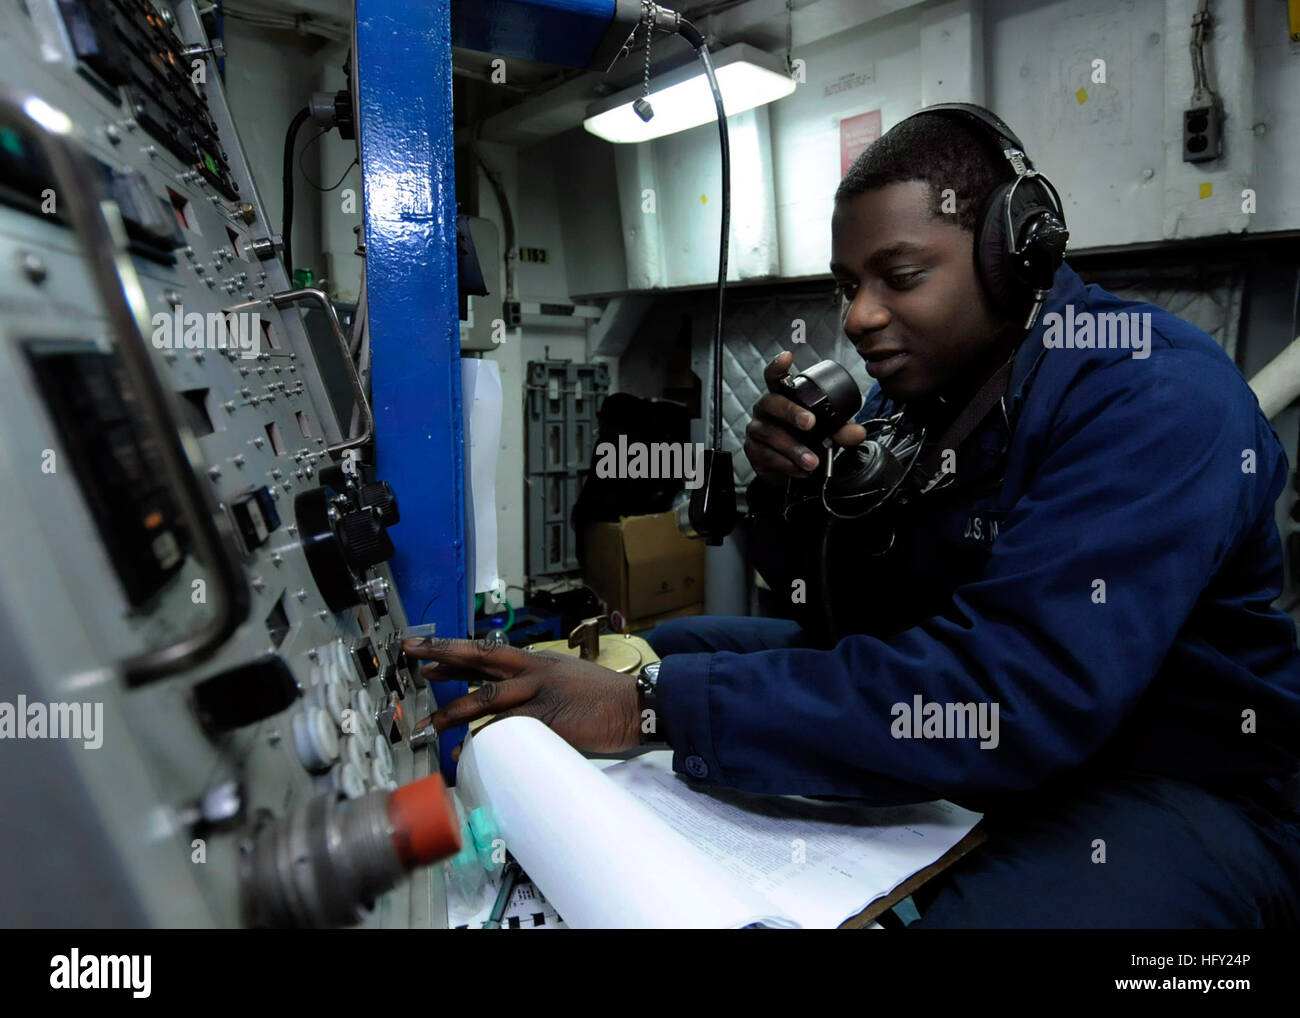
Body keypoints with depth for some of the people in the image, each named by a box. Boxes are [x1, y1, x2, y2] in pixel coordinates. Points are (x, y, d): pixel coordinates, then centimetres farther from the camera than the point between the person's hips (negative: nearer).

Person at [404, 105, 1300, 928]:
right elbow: (844, 622, 4)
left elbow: (1014, 694, -33)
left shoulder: (1157, 395, -22)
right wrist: (802, 495, -17)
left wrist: (655, 709, -33)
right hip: (980, 706, 7)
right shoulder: (910, 388, 1)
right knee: (669, 650, 4)